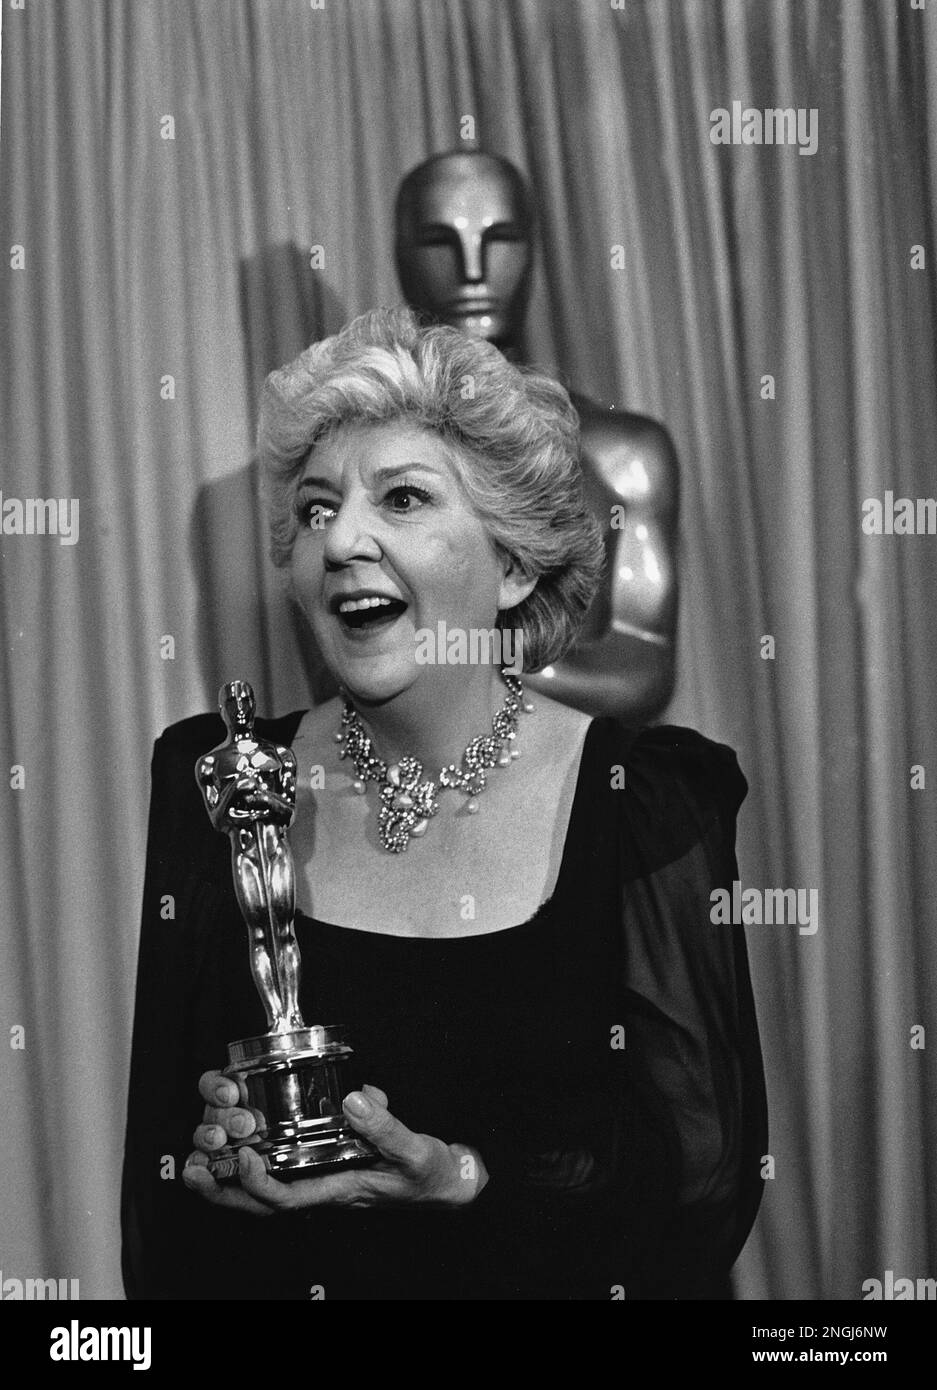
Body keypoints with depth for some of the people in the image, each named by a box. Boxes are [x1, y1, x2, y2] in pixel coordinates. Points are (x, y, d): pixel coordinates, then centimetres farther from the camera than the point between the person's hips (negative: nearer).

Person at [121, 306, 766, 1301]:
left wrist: (464, 1179, -19)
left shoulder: (649, 800, -4)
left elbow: (712, 1173, -7)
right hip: (287, 1280, 2)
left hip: (567, 1283, -2)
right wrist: (224, 1153, -14)